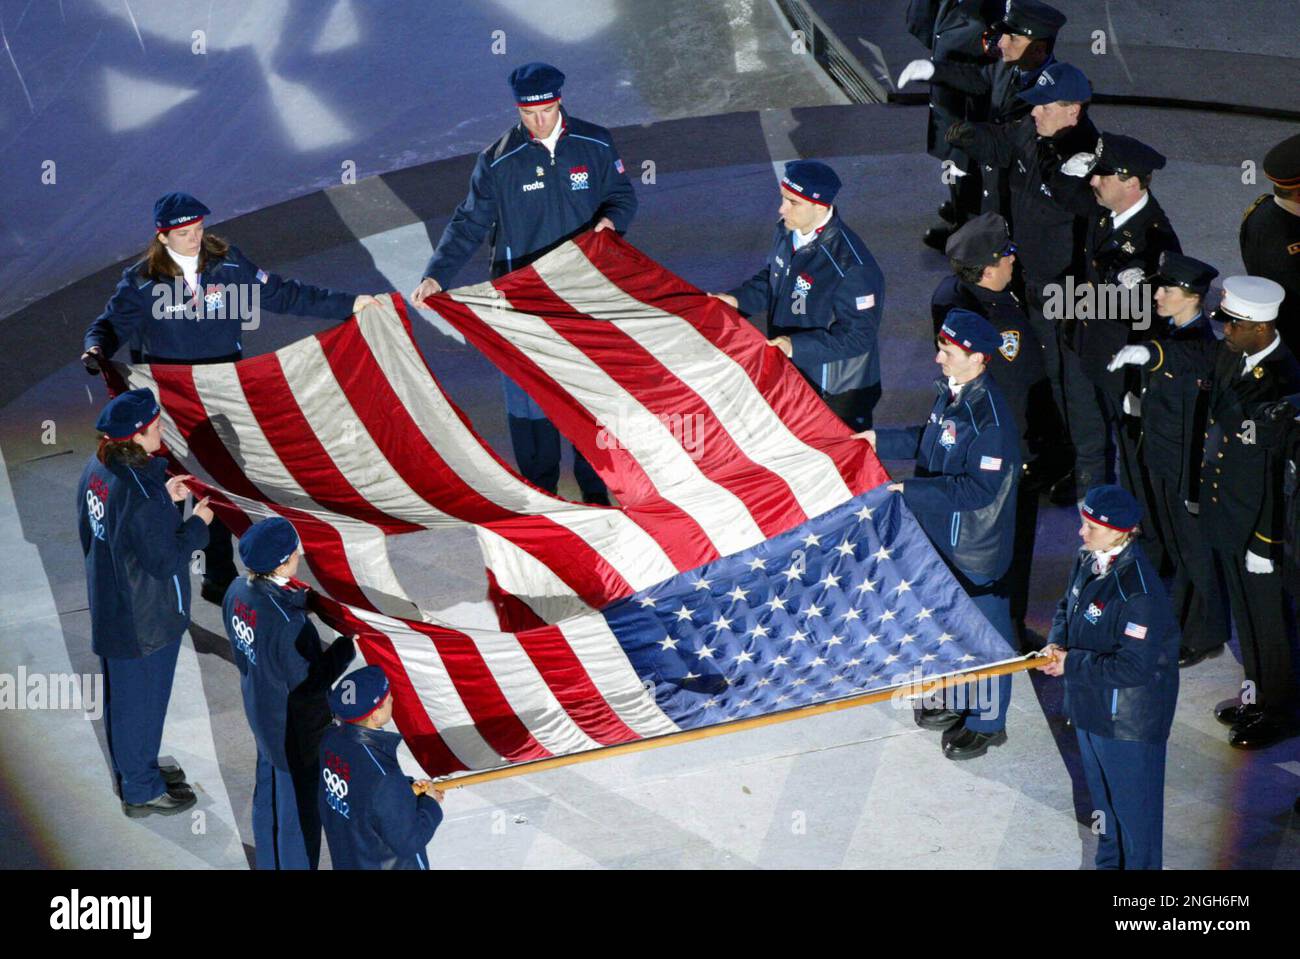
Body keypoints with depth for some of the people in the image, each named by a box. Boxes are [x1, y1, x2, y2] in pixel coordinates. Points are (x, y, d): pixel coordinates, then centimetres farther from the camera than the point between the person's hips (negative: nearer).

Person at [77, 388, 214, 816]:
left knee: (122, 694, 25)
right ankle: (142, 791, 28)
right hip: (146, 617, -9)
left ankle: (132, 769, 45)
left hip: (109, 606, 9)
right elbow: (165, 560, -26)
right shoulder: (141, 494, -33)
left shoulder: (96, 469, -6)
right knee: (140, 699, 10)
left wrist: (164, 497, 4)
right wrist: (198, 523, -12)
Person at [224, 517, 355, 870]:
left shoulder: (238, 591, -13)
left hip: (261, 715, 8)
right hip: (295, 731, -8)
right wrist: (347, 644, -19)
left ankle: (269, 864, 47)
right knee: (299, 810, 13)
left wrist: (299, 602, -1)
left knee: (267, 797, 28)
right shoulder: (288, 623, -37)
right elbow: (308, 683, -25)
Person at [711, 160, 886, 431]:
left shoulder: (852, 267, -34)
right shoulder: (787, 232, -7)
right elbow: (770, 280, 12)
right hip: (791, 376, 8)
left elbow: (859, 334, -30)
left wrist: (797, 345, -36)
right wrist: (738, 299, -7)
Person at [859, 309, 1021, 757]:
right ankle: (956, 701, 43)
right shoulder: (950, 392, -2)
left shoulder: (989, 417, -29)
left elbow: (979, 488, -30)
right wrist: (881, 440, 8)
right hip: (941, 535, 9)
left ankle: (987, 722, 24)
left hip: (975, 547, -9)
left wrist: (911, 491, -28)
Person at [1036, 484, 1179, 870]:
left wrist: (1071, 664, -22)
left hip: (1128, 721, -9)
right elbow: (1067, 608, 14)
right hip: (1090, 708, 9)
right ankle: (1109, 862, 46)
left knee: (1132, 808, 8)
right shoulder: (1088, 560, -4)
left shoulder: (1138, 592, -31)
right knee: (1102, 795, 27)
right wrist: (1056, 643, -7)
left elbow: (1132, 667, -30)